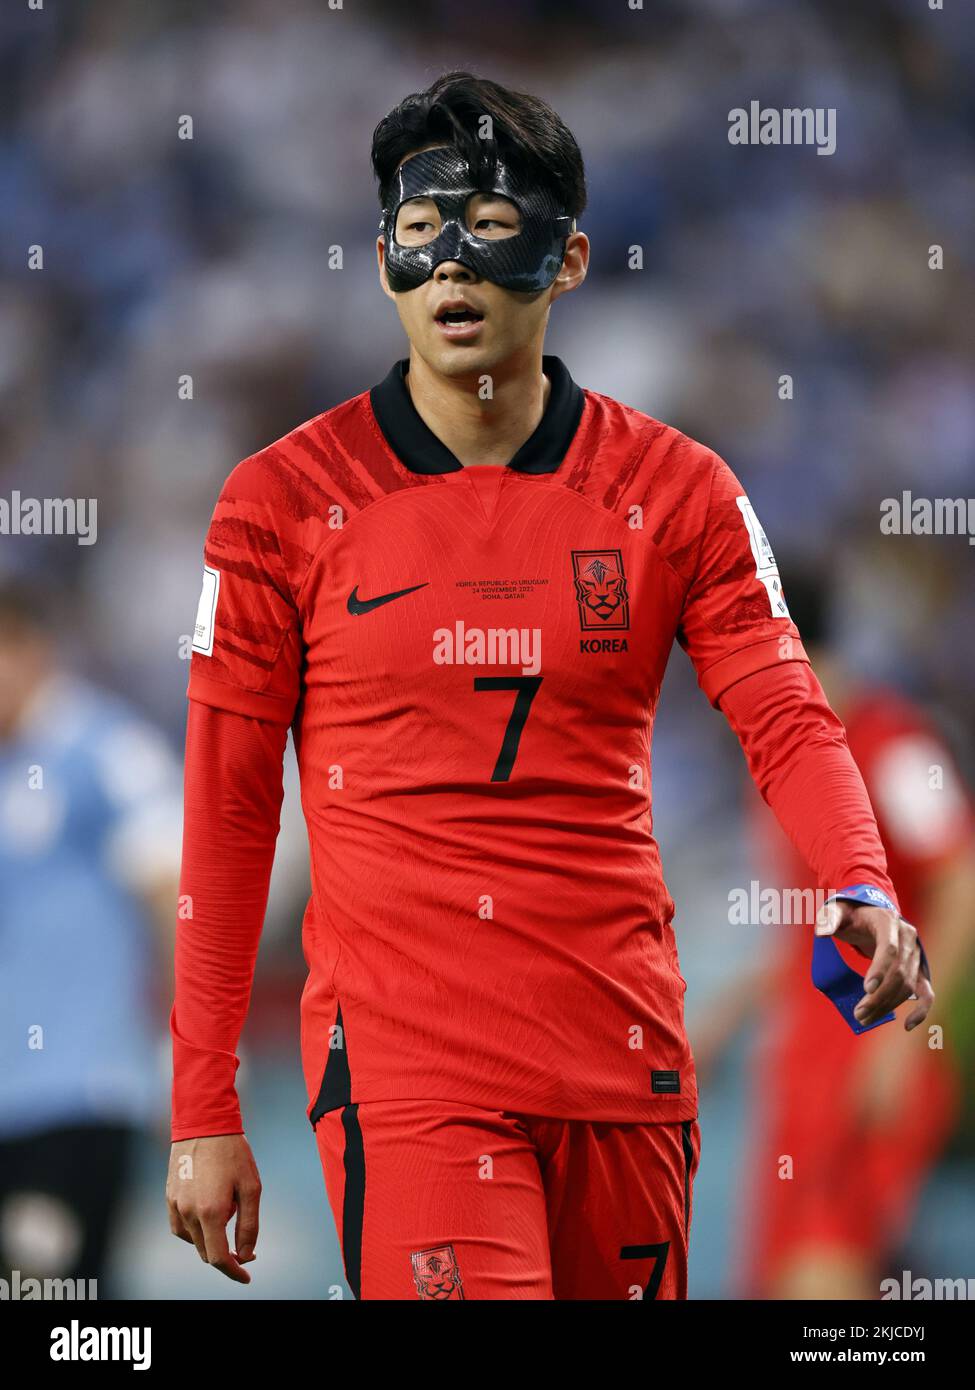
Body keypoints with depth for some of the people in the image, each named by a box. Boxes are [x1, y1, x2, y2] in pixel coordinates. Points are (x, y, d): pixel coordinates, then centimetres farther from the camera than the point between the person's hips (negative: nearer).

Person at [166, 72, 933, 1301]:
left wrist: (866, 896, -24)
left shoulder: (674, 492, 5)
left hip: (624, 1055, 3)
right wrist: (202, 1115, -1)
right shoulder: (284, 502, 1)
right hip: (400, 1052, -3)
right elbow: (226, 813, 2)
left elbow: (785, 718, -2)